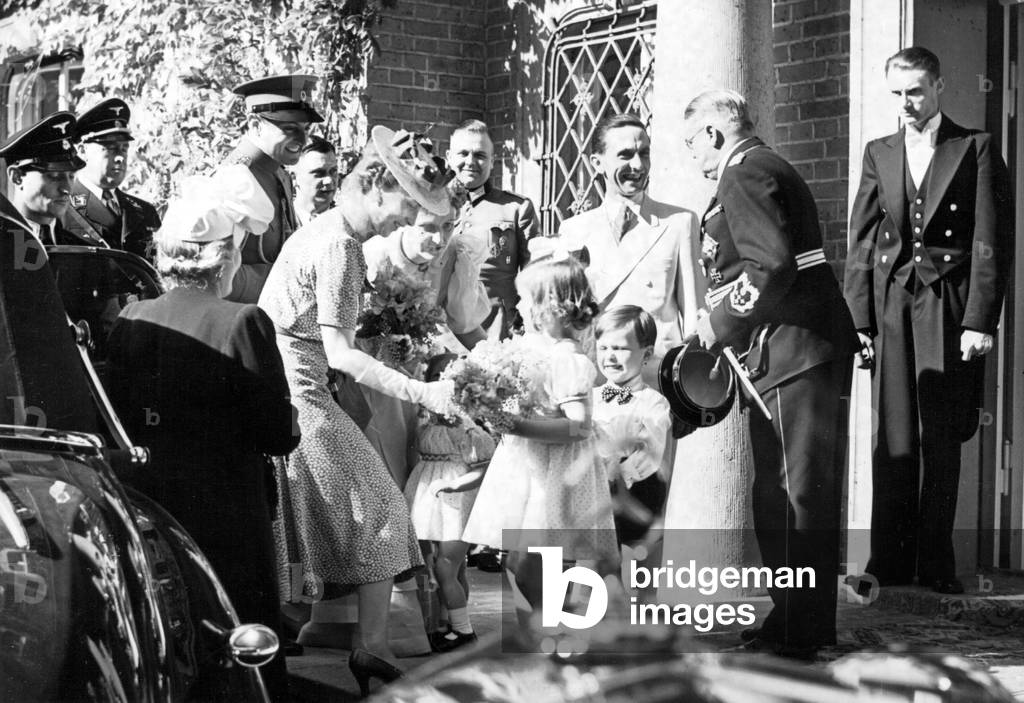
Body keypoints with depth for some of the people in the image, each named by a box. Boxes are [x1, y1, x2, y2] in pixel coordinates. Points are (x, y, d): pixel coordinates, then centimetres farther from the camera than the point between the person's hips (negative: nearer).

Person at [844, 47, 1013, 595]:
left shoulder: (976, 150, 2)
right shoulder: (879, 154, 13)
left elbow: (992, 241, -3)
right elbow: (861, 243, 11)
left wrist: (980, 320, -10)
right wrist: (858, 319, 2)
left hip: (949, 308, -2)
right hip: (891, 307, 3)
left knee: (941, 440, -1)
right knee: (894, 437, 0)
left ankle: (935, 564, 4)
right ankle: (889, 563, 3)